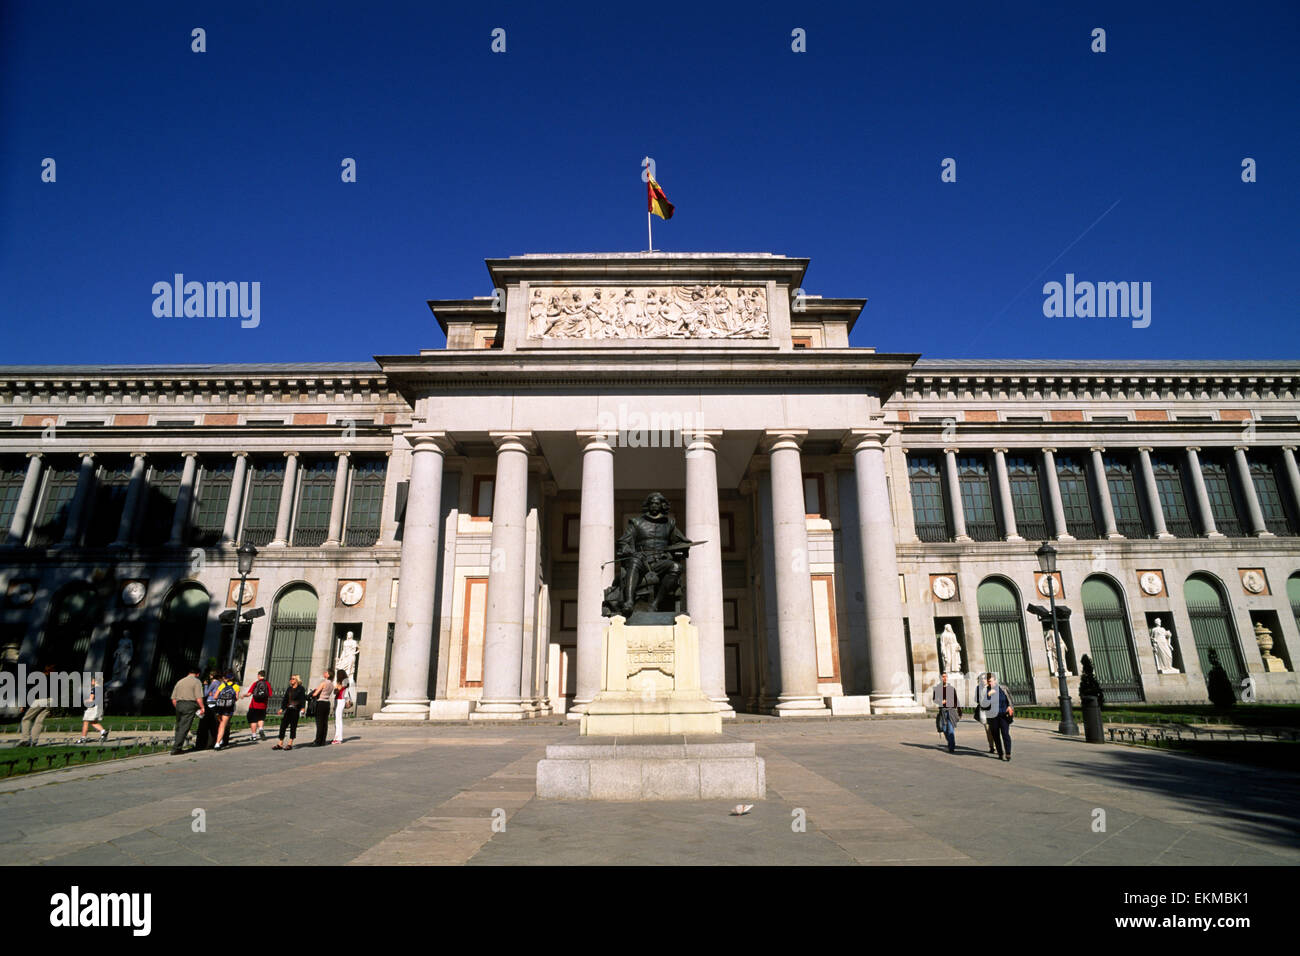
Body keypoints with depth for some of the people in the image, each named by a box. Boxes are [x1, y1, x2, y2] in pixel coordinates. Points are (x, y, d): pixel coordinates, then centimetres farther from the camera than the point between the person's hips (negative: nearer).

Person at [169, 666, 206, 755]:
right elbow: (199, 697, -11)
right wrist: (202, 707, -3)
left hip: (179, 704, 6)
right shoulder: (197, 681, 0)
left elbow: (173, 699, 16)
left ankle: (177, 747, 17)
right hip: (190, 705, -6)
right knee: (184, 728, -4)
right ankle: (176, 748, -6)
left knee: (179, 727, 15)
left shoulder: (180, 681, 18)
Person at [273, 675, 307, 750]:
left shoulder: (301, 688, -1)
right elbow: (285, 699, 18)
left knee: (293, 726, -2)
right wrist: (282, 708, 9)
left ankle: (290, 744, 2)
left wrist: (302, 708, -19)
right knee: (283, 725, 1)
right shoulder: (289, 689, 16)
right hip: (288, 709, 6)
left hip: (295, 710, -6)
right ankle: (280, 744, 6)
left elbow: (302, 699, -8)